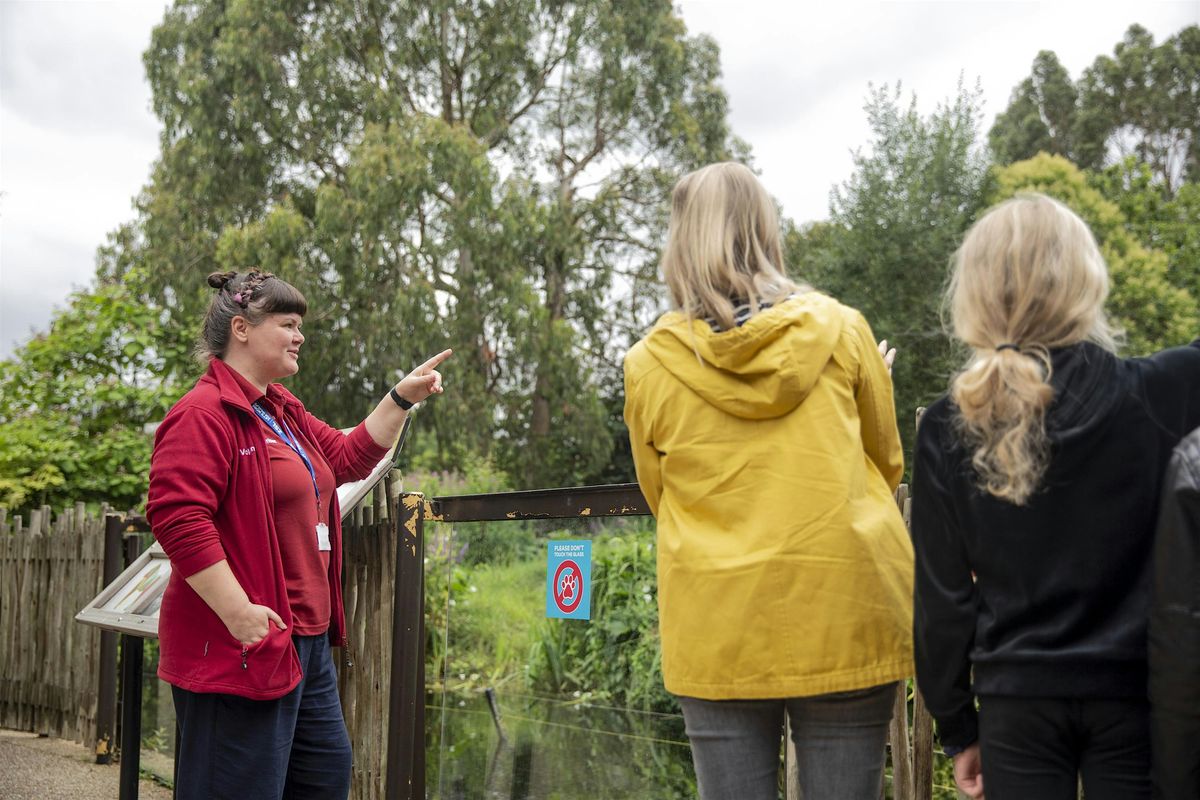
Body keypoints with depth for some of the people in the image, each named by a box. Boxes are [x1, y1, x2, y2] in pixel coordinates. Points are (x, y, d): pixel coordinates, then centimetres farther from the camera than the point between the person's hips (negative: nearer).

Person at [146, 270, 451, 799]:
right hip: (241, 649, -11)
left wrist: (402, 398, 17)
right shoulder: (204, 414, -15)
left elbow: (349, 457, 27)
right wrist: (240, 614, -26)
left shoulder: (284, 412, 17)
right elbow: (178, 518, -24)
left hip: (307, 642, 11)